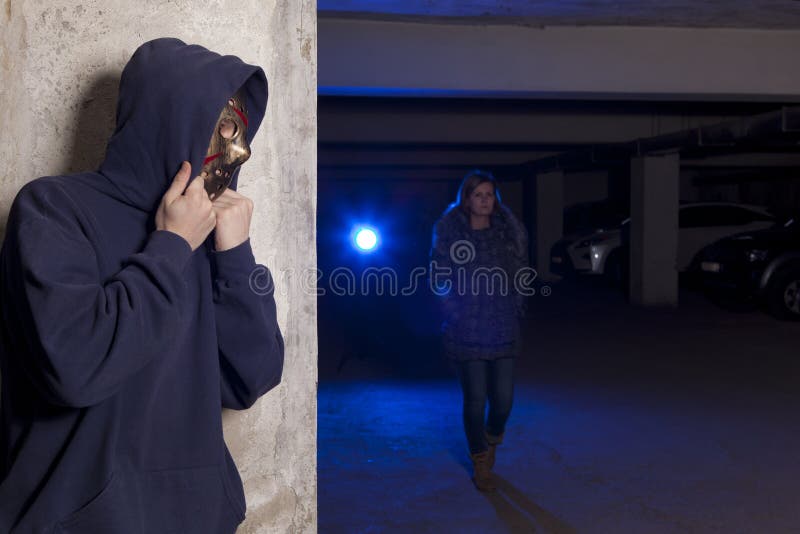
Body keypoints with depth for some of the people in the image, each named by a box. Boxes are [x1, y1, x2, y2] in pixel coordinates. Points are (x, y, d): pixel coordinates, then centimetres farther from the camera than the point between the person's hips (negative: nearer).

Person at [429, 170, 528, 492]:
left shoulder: (509, 230, 6)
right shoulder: (448, 232, -2)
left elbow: (521, 274, 14)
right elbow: (440, 278, 1)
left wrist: (516, 307, 5)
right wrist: (455, 310, -6)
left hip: (503, 329, 2)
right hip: (466, 330, -2)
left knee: (503, 399, 2)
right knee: (475, 399, 3)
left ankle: (492, 439, 37)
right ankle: (480, 462, 25)